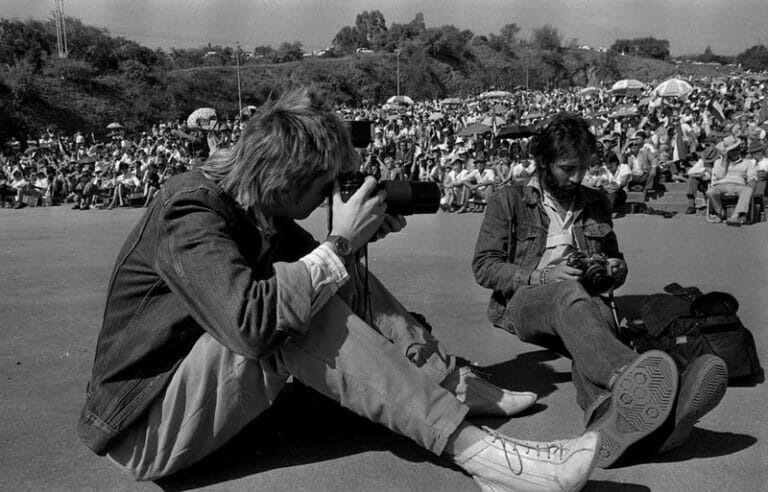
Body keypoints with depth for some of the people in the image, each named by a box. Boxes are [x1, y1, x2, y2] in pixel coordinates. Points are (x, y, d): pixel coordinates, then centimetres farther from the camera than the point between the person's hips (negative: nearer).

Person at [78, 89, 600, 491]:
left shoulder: (253, 205, -1)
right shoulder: (190, 215, -26)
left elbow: (315, 267, 8)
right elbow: (250, 322, -40)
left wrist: (357, 238, -11)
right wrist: (341, 242, -30)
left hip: (208, 379, 8)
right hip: (148, 429, -8)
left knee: (345, 280, -1)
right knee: (299, 312, -32)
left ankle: (458, 384, -3)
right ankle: (472, 448, -32)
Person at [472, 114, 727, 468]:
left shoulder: (596, 204, 23)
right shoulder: (508, 202, 10)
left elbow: (614, 262, 33)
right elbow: (484, 267, 0)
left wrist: (615, 270, 6)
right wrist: (544, 275, -13)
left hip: (583, 301, 4)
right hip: (523, 303, -3)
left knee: (599, 313, -36)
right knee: (570, 294, -40)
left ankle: (609, 416, -69)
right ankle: (629, 379, -71)